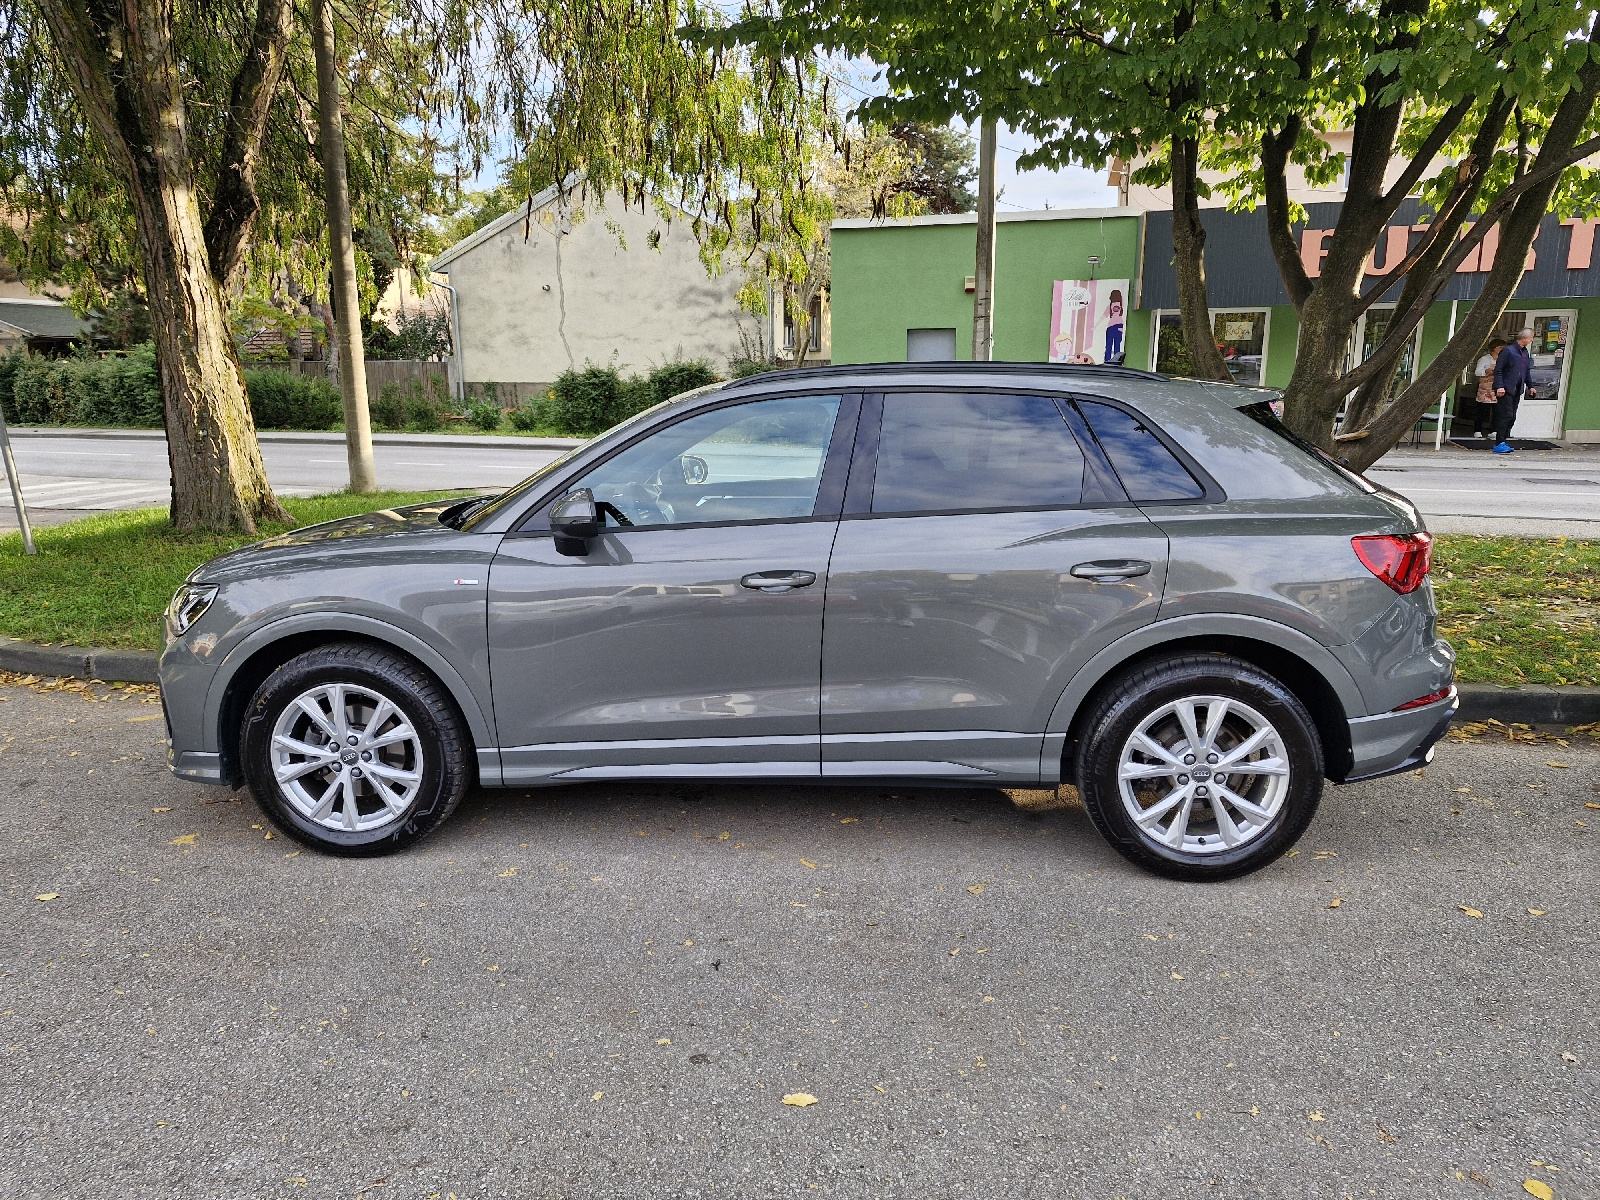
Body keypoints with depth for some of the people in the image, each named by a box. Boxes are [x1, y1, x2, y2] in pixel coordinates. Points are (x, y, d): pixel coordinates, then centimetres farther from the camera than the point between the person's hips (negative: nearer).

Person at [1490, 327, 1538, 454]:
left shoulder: (1525, 353, 14)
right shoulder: (1508, 351, -8)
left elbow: (1527, 371, 24)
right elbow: (1498, 370, -11)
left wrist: (1530, 386, 20)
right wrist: (1499, 386, -19)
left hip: (1517, 390, 8)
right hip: (1506, 390, -8)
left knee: (1512, 417, 7)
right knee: (1506, 415, -11)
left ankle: (1504, 441, 12)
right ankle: (1499, 444, -9)